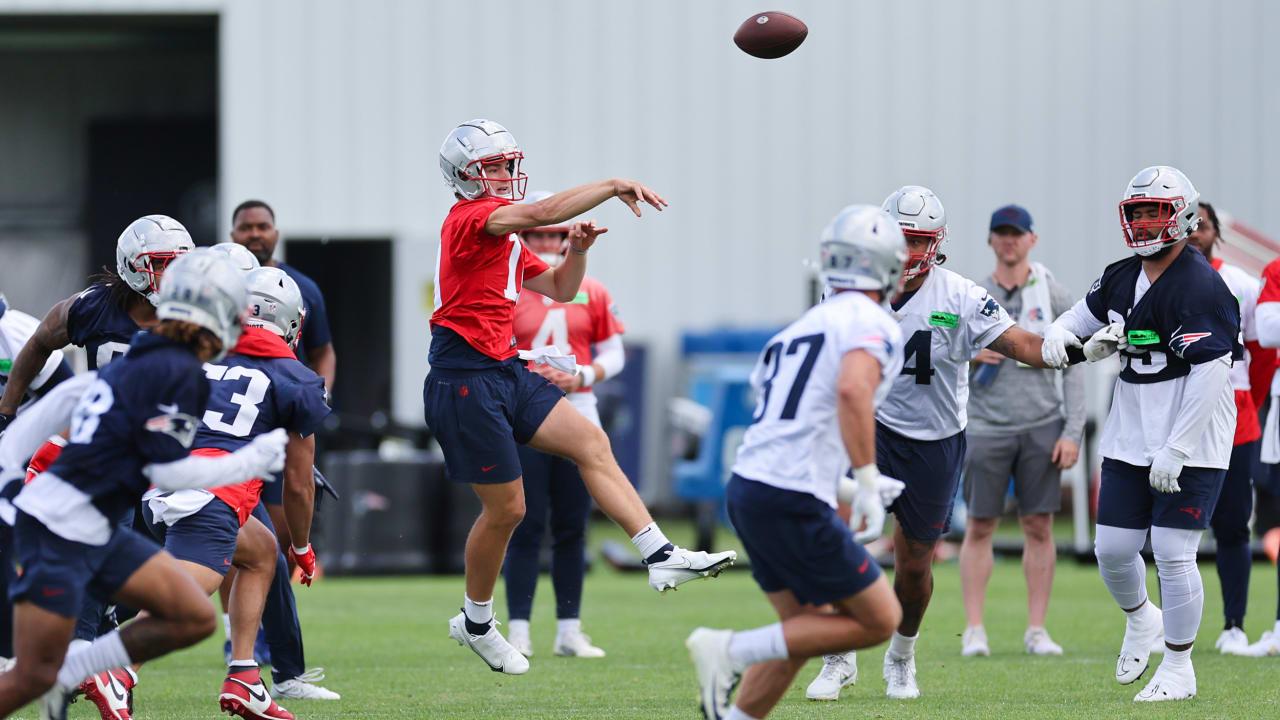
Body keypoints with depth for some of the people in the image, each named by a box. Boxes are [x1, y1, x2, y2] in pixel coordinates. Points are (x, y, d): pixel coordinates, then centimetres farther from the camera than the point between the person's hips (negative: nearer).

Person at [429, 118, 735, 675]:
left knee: (591, 442, -4)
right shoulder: (469, 219, -11)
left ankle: (661, 556, -10)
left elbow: (559, 289, 24)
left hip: (505, 373, 9)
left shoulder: (505, 242, 19)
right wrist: (613, 186, -21)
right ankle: (476, 622, 18)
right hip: (464, 382, -9)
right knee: (505, 507, -1)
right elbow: (545, 213, -26)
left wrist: (578, 249, 3)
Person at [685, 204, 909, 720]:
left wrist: (845, 489, 29)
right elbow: (852, 391, -26)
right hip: (792, 503, -9)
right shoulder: (872, 325, -5)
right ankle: (732, 651, -7)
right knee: (878, 620, 1)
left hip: (747, 484, 9)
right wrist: (866, 482, -24)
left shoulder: (798, 330, 22)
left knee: (805, 628, 18)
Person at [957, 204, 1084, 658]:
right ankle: (974, 629, 3)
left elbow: (1073, 370, 4)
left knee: (1039, 526, 0)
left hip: (1041, 428, 0)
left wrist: (1073, 432, -4)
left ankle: (1036, 629, 6)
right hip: (987, 427, 0)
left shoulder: (1054, 297, 4)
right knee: (979, 527, -1)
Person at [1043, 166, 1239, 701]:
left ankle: (1179, 669, 6)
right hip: (1129, 440, 7)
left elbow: (1210, 377, -22)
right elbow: (1080, 320, 23)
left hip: (1190, 445, -7)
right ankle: (1140, 620, 37)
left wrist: (1175, 450, -23)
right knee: (1113, 548, 7)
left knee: (1173, 553, -7)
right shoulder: (1122, 278, 8)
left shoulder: (1199, 286, -17)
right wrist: (1057, 338, -3)